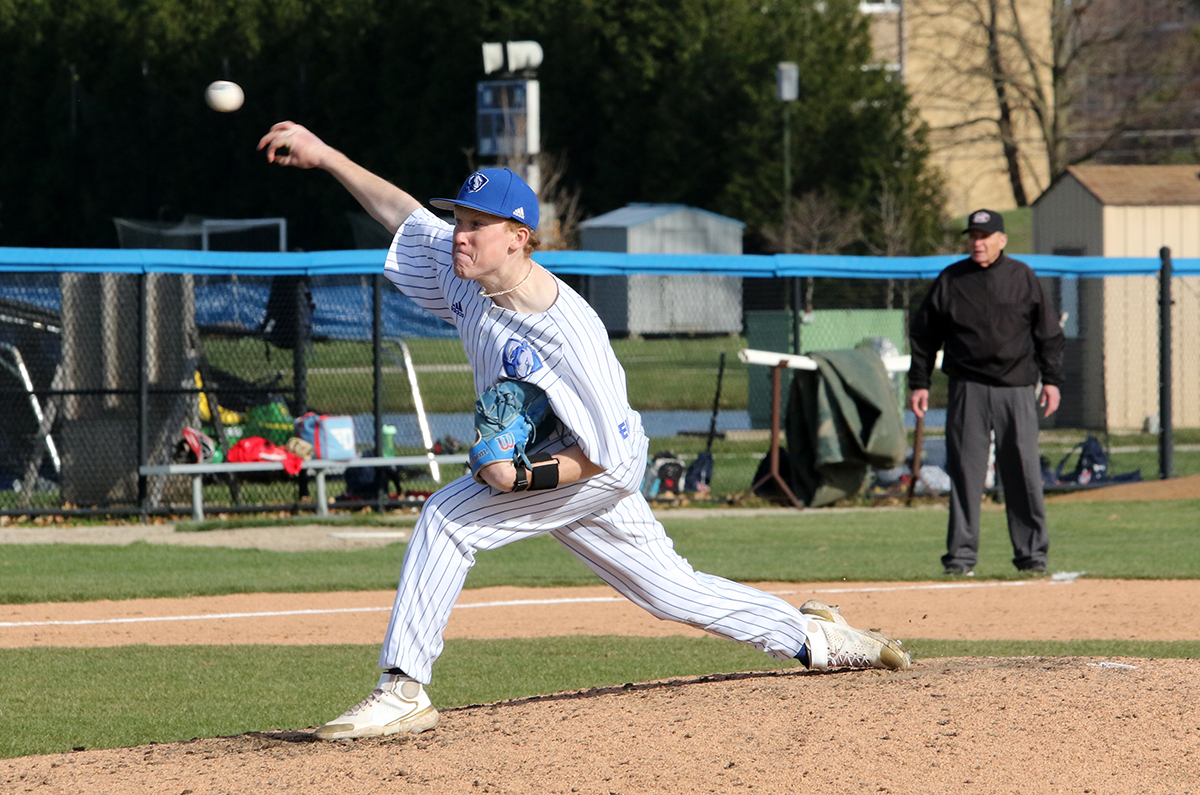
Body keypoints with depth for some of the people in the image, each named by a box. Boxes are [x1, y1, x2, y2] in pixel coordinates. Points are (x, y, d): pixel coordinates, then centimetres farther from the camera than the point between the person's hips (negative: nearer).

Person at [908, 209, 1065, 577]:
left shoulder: (1022, 277, 8)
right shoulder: (950, 280, 7)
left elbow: (1048, 333, 11)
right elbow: (923, 335, 11)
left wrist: (1051, 379, 4)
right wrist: (919, 383, 6)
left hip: (1016, 388, 0)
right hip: (968, 388, 0)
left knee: (1023, 470, -2)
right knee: (965, 470, -3)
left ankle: (1031, 551, 5)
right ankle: (961, 551, 2)